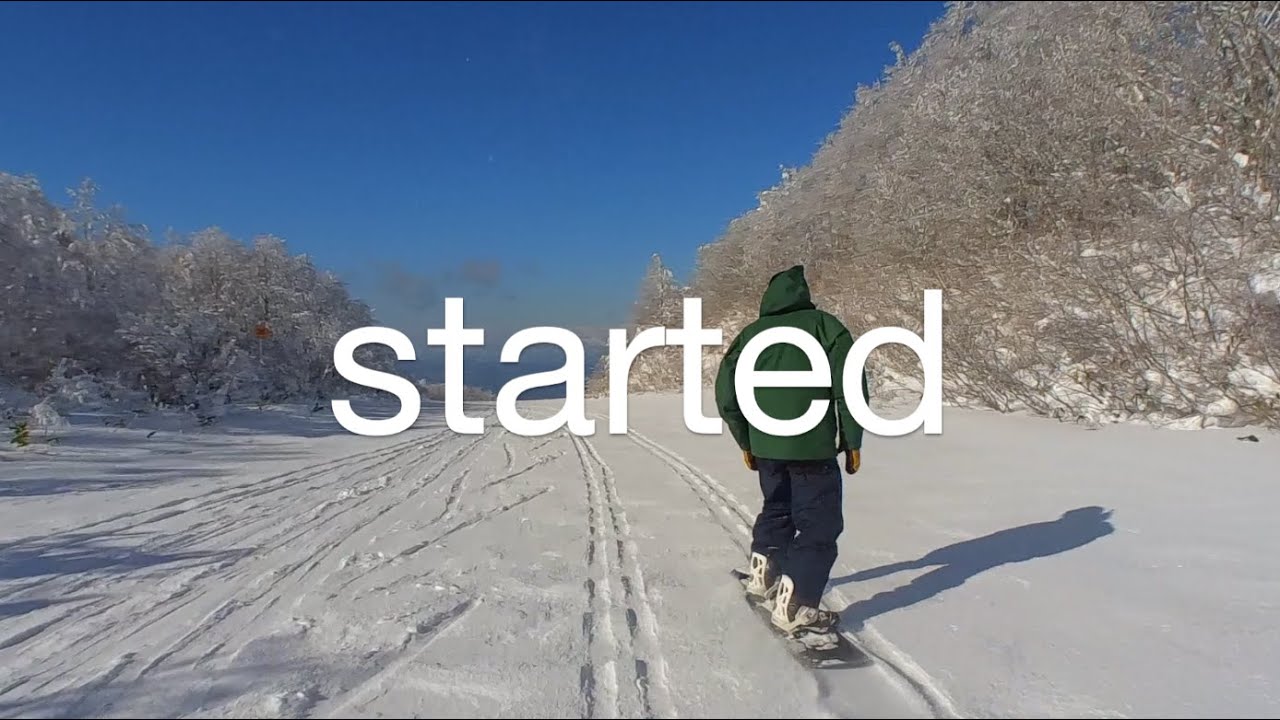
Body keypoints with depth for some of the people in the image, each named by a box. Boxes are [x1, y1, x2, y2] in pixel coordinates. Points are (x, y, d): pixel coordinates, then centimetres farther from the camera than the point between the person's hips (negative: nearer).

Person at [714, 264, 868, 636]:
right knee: (820, 522, 2)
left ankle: (763, 574, 31)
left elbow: (725, 393, 10)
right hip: (812, 445, -5)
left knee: (776, 507, 26)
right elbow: (849, 384, -8)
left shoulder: (751, 333, 11)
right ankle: (793, 605, -4)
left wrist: (746, 441, 19)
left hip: (765, 445, 5)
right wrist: (852, 441, 0)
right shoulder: (823, 324, 0)